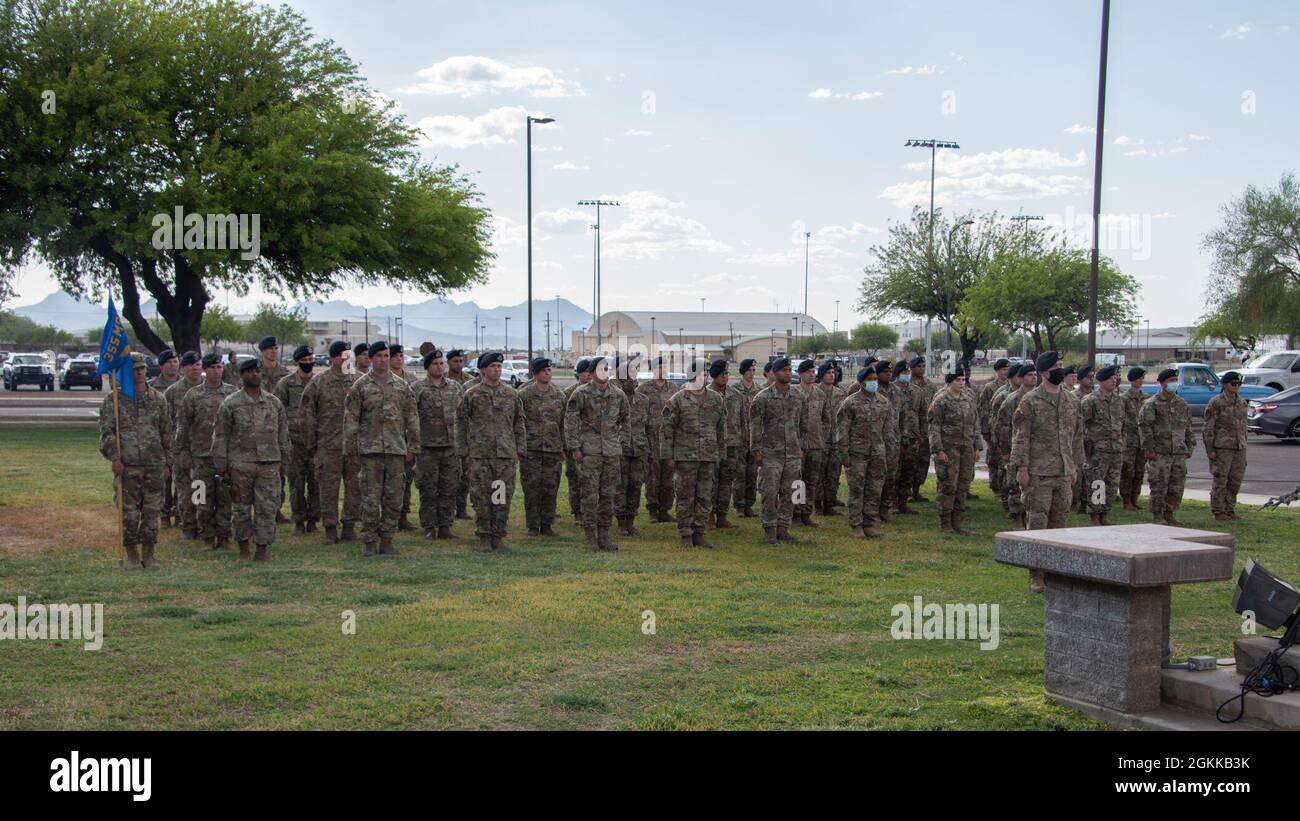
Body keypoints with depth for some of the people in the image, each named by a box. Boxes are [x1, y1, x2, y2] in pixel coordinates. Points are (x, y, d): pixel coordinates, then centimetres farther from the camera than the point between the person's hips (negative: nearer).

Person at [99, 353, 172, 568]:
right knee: (129, 513, 2)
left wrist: (167, 463, 11)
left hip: (154, 465, 2)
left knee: (152, 511, 4)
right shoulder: (113, 400, 2)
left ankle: (148, 554, 14)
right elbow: (106, 432, -2)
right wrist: (114, 457, -12)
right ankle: (132, 554, 13)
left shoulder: (158, 399, 10)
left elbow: (166, 433, 14)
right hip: (127, 466, -2)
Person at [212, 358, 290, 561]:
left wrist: (283, 463, 10)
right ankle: (243, 547, 19)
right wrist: (221, 466, -3)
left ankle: (262, 549, 7)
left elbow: (283, 434, 13)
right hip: (240, 465, -2)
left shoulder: (274, 403, 8)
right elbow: (220, 436, 1)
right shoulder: (230, 404, 0)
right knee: (241, 508, 7)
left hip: (270, 464, 2)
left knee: (267, 507, -1)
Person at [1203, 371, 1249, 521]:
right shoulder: (1216, 403, -7)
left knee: (1235, 481, 8)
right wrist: (1210, 450, -12)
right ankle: (1219, 512, 6)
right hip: (1222, 448, -6)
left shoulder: (1242, 403, 12)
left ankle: (1230, 510, 18)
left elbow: (1243, 426, 19)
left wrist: (1244, 447, 17)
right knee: (1220, 481, -1)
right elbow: (1208, 428, -7)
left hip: (1238, 448, 6)